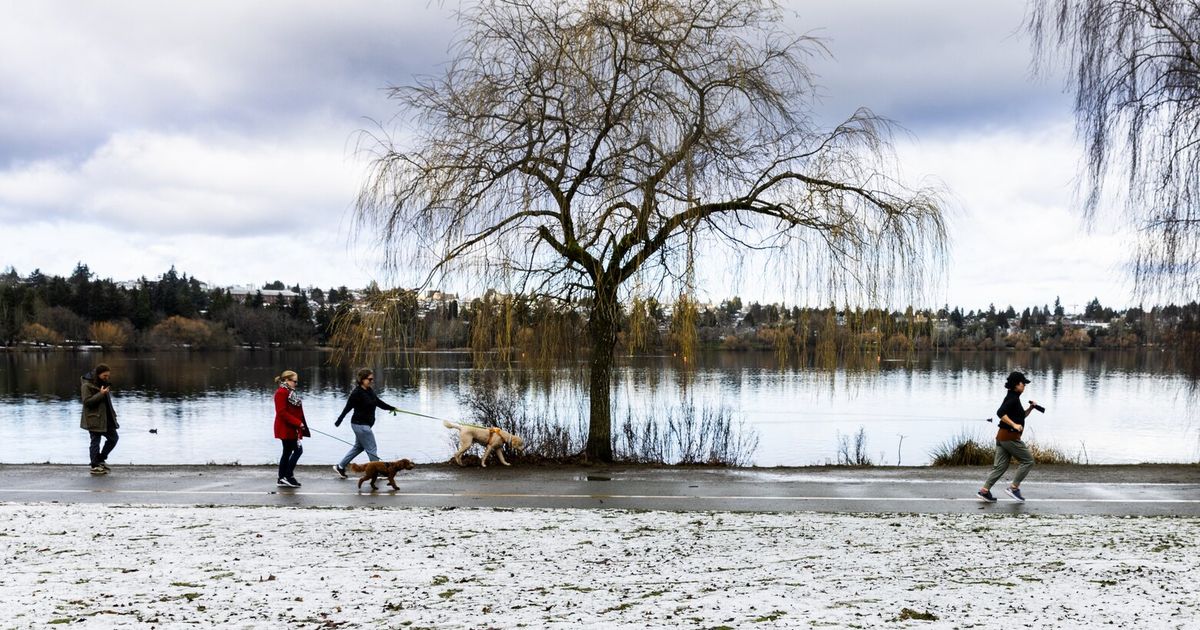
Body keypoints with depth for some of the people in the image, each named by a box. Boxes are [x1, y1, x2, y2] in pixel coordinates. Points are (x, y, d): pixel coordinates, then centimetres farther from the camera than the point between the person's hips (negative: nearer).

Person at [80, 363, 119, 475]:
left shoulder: (103, 383, 13)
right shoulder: (87, 385, -13)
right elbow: (87, 401, -20)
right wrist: (100, 394, -27)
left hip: (106, 417, 8)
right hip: (94, 418, -8)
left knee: (113, 438, 10)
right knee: (95, 441, -2)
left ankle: (101, 460, 24)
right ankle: (95, 467, 6)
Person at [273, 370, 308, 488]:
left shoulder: (290, 392, 16)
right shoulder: (281, 392, -15)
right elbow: (282, 412, -22)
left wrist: (300, 425, 12)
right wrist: (298, 423, -22)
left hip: (291, 428, 10)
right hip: (286, 428, -10)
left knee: (287, 452, 11)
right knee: (298, 450, -9)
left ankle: (282, 479, 15)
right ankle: (288, 476, -4)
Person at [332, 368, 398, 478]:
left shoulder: (369, 391, 5)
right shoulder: (357, 393, -20)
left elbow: (378, 402, 17)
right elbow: (347, 408, -17)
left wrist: (391, 408, 18)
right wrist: (339, 421, -15)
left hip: (365, 425, 10)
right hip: (361, 425, -10)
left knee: (358, 447, 21)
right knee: (372, 449, 0)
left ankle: (340, 466, 29)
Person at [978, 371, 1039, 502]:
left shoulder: (1013, 398, 18)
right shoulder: (1013, 398, -13)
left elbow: (1021, 416, 29)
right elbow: (1000, 412, -26)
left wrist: (1030, 408, 13)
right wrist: (1014, 425, -28)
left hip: (1002, 437, 9)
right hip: (1010, 437, -9)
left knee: (1000, 466, 8)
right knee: (1028, 460, 2)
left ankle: (984, 490, 3)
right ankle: (1014, 487, 0)